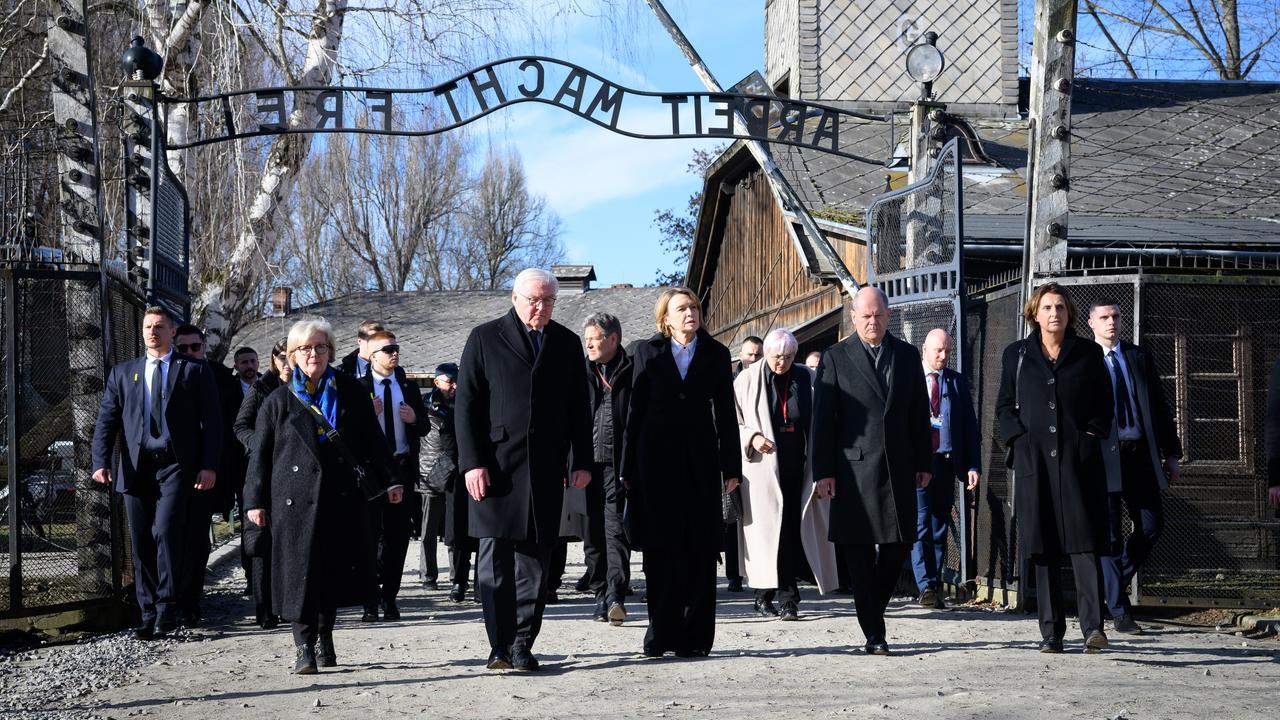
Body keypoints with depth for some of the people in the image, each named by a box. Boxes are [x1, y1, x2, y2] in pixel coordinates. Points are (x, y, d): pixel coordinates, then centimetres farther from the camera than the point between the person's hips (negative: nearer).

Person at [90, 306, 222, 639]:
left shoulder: (195, 371, 9)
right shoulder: (122, 373, 17)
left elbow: (211, 421, 4)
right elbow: (106, 421, 10)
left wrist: (209, 466, -7)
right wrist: (101, 462, -5)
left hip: (175, 465, -3)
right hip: (136, 468, 3)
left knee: (166, 531, -18)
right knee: (141, 543, 3)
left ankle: (167, 608, -6)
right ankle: (149, 615, 11)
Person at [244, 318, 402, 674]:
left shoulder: (351, 391, 10)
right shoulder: (278, 401, 7)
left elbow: (372, 440, 11)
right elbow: (260, 454, 8)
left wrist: (388, 481, 5)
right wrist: (255, 500, 3)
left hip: (342, 498, 1)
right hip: (296, 499, -1)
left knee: (335, 571, 6)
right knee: (300, 571, -5)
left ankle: (325, 639, 22)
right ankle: (305, 647, 0)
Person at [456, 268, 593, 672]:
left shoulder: (567, 343, 13)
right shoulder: (485, 338, 5)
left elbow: (578, 408, 14)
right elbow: (467, 404, 1)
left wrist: (583, 461, 6)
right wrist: (472, 462, -8)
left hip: (545, 469, 2)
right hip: (496, 467, -2)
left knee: (535, 559, 2)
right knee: (495, 558, -3)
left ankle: (522, 645, 7)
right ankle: (500, 646, 1)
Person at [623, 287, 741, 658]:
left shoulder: (715, 355, 8)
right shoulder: (647, 351, 6)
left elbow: (725, 412, 7)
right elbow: (636, 409, 5)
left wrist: (731, 466, 2)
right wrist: (628, 467, 1)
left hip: (700, 461, 1)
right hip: (657, 459, -1)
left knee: (700, 550, 0)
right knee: (659, 549, -1)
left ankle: (695, 637, 5)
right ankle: (661, 634, 6)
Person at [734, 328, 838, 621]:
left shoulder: (807, 379, 8)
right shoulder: (747, 381, 2)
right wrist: (751, 437, -13)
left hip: (798, 466, 2)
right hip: (763, 468, -2)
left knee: (792, 529, -2)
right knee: (766, 528, -2)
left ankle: (786, 596, 2)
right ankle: (764, 594, 7)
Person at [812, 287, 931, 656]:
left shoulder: (907, 355, 11)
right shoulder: (835, 357, 0)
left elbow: (919, 412, 13)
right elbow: (822, 417, -2)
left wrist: (924, 463, 9)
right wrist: (823, 471, -7)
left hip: (898, 469, 3)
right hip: (854, 469, -3)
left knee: (898, 545, 4)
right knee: (860, 553, -1)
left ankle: (873, 610, 25)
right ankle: (874, 633, 4)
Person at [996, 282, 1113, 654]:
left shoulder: (1088, 354, 9)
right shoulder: (1016, 355, 12)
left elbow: (1104, 404, 12)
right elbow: (1004, 407, 12)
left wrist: (1091, 436, -2)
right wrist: (1018, 439, -3)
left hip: (1078, 461, -1)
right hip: (1034, 462, 1)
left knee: (1084, 544, -11)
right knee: (1043, 550, 2)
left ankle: (1093, 626, -15)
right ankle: (1051, 632, 6)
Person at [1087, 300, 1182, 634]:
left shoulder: (1140, 357, 13)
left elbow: (1161, 406, 14)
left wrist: (1171, 453, 9)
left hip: (1141, 455, 4)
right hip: (1103, 456, -4)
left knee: (1152, 525, 2)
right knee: (1110, 534, -1)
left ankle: (1110, 584, 23)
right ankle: (1118, 610, 5)